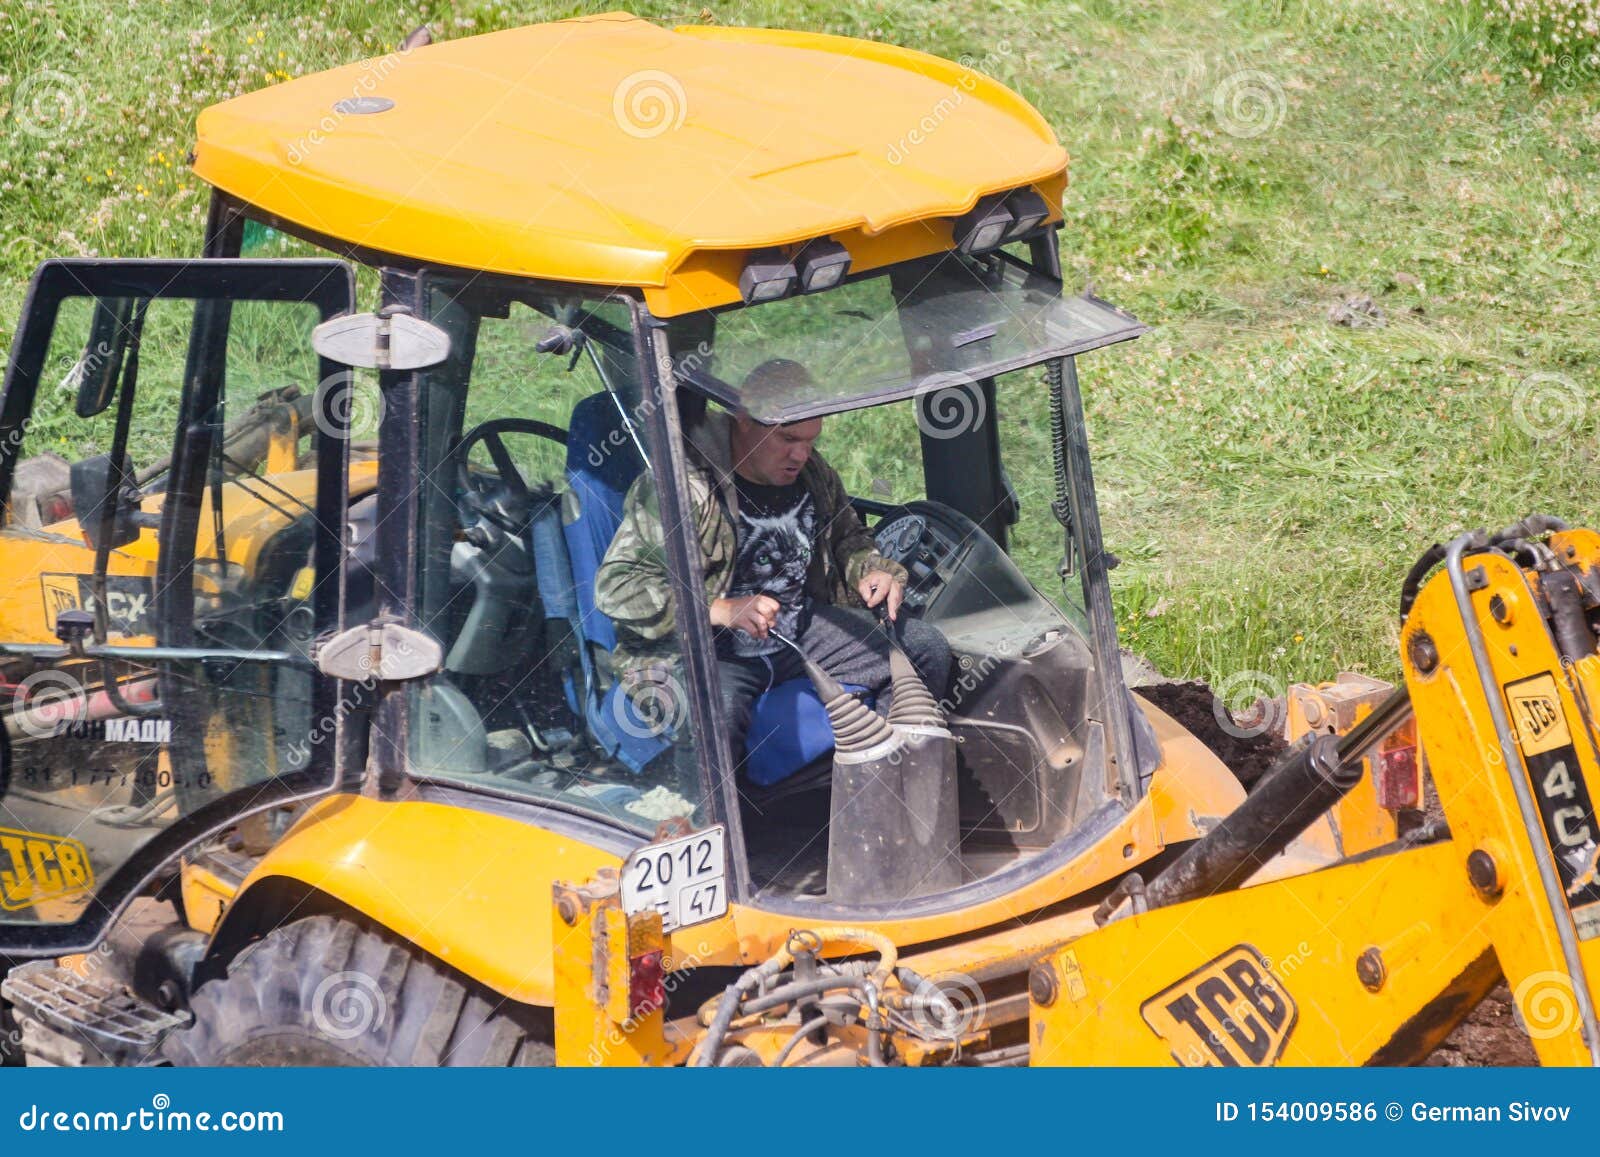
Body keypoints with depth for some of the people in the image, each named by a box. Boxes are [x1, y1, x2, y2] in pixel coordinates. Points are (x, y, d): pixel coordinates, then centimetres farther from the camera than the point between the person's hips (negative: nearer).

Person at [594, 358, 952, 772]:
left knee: (927, 648, 2)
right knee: (715, 713, -41)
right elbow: (615, 585, -21)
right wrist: (719, 610, -31)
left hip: (803, 630, 7)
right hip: (713, 653, -7)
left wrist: (870, 570, 0)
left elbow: (847, 537, 26)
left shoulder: (812, 473, 5)